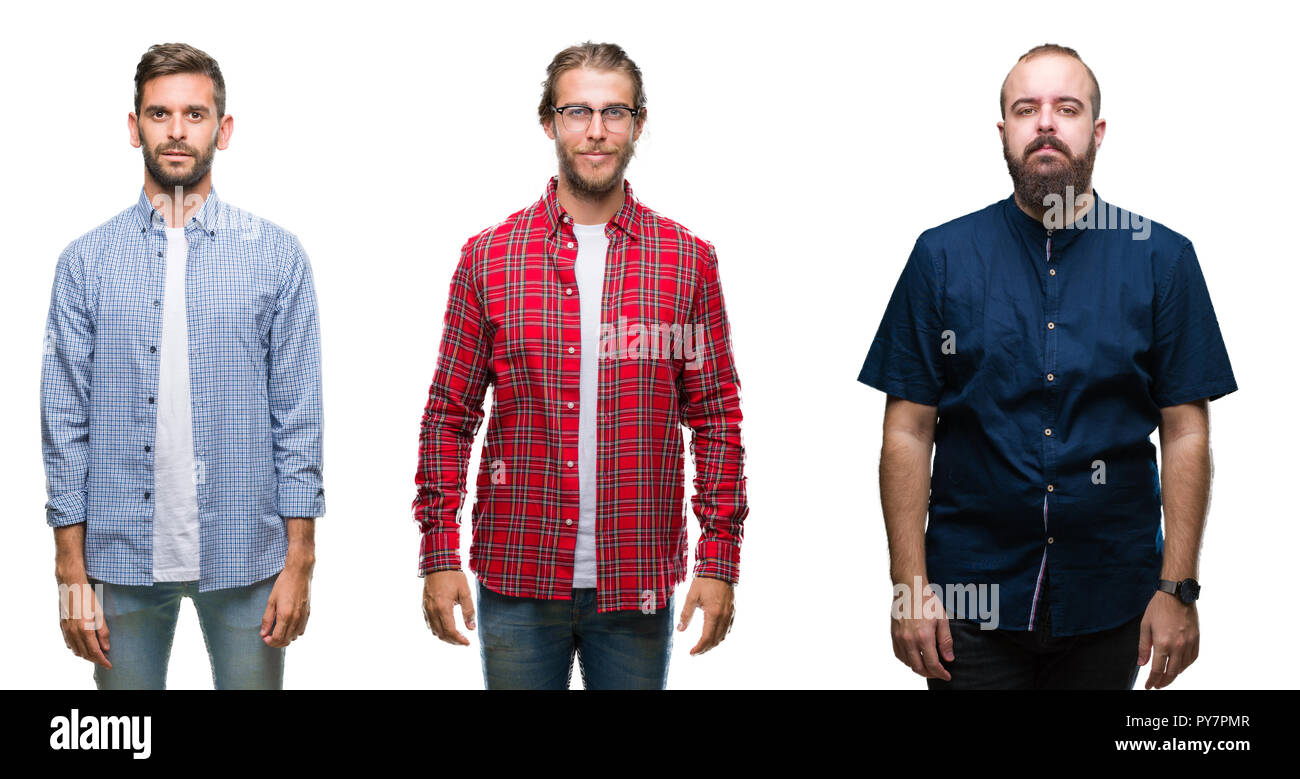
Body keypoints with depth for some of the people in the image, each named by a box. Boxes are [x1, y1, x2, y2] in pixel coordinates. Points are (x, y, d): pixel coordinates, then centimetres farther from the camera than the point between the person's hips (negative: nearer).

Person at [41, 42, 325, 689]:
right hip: (122, 557, 1)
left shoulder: (277, 256, 1)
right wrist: (71, 570, -2)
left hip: (244, 556, 0)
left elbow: (297, 414, 0)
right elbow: (65, 422, 2)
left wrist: (299, 561, -4)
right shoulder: (86, 261, 3)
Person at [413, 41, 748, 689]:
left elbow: (717, 417, 3)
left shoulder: (688, 260, 2)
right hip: (516, 580, 0)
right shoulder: (488, 258, 2)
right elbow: (449, 416, 4)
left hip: (638, 586, 0)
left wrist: (718, 561, -2)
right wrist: (439, 556, -2)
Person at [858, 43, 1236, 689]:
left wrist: (1178, 588, -6)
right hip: (970, 592, 0)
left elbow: (1186, 434, 0)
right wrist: (909, 586, -7)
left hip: (1109, 607, 1)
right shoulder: (942, 256, 1)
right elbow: (908, 430, -1)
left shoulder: (1163, 260, 1)